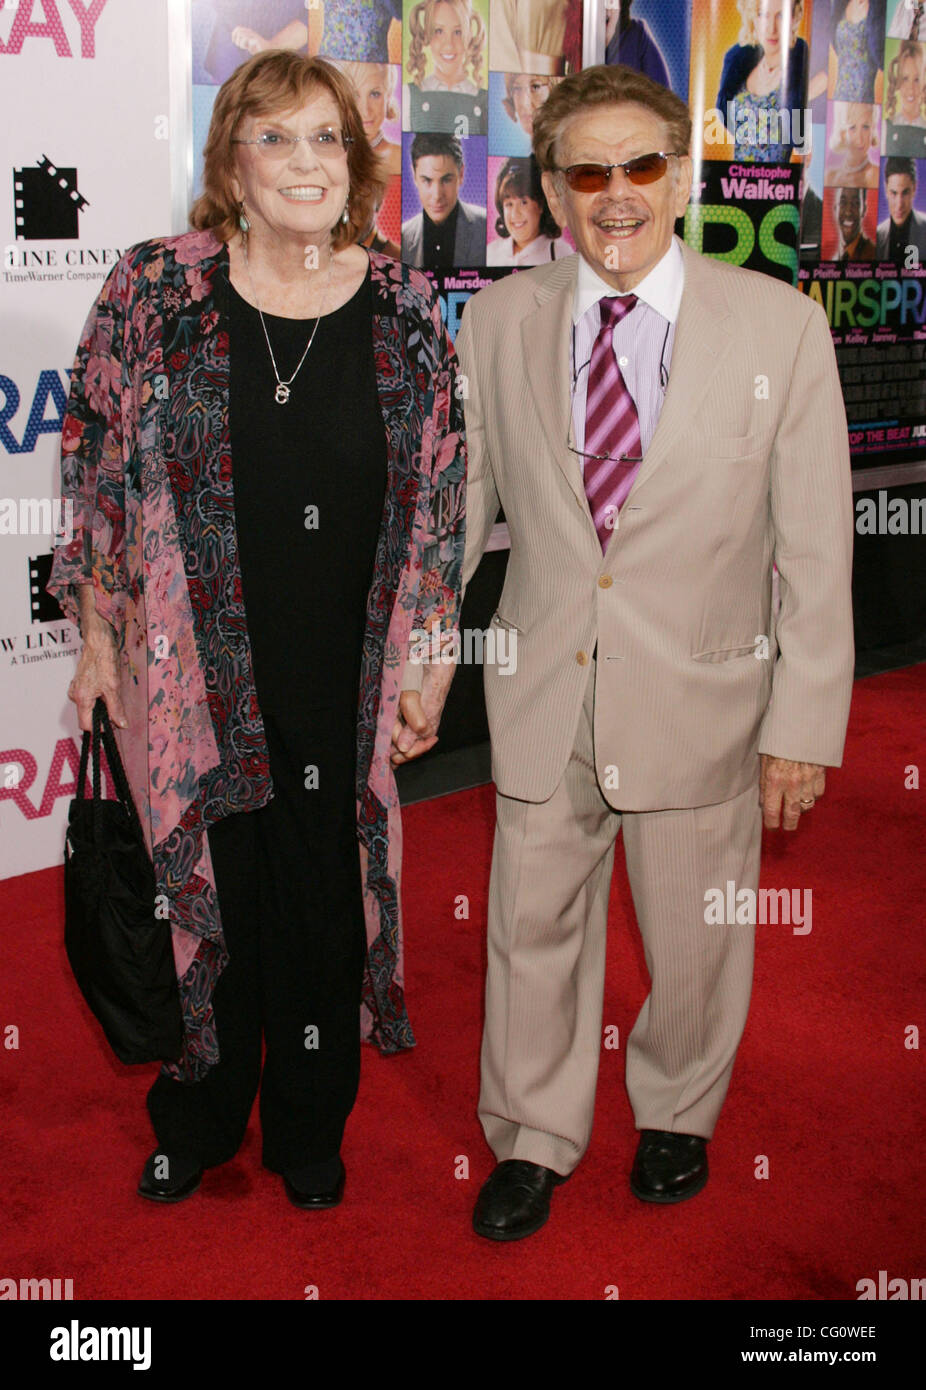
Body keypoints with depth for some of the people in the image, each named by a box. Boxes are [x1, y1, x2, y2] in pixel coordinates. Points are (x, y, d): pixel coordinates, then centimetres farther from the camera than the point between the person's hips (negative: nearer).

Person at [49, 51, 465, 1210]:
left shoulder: (403, 309, 1)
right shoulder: (155, 290, -4)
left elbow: (441, 498, 6)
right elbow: (97, 470, 1)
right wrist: (99, 637, 1)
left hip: (347, 676, 1)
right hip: (198, 668, -1)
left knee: (328, 900, 12)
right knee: (211, 885, 13)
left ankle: (308, 1126, 36)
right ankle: (203, 1114, 38)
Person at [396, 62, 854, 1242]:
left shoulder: (779, 324, -8)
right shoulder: (497, 321, -1)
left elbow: (816, 548, -6)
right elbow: (457, 507, 6)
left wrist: (803, 726, -7)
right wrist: (408, 661, 7)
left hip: (699, 703, -1)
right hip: (541, 697, 2)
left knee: (695, 944, 16)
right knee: (533, 932, 15)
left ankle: (677, 1113, 47)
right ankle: (533, 1139, 40)